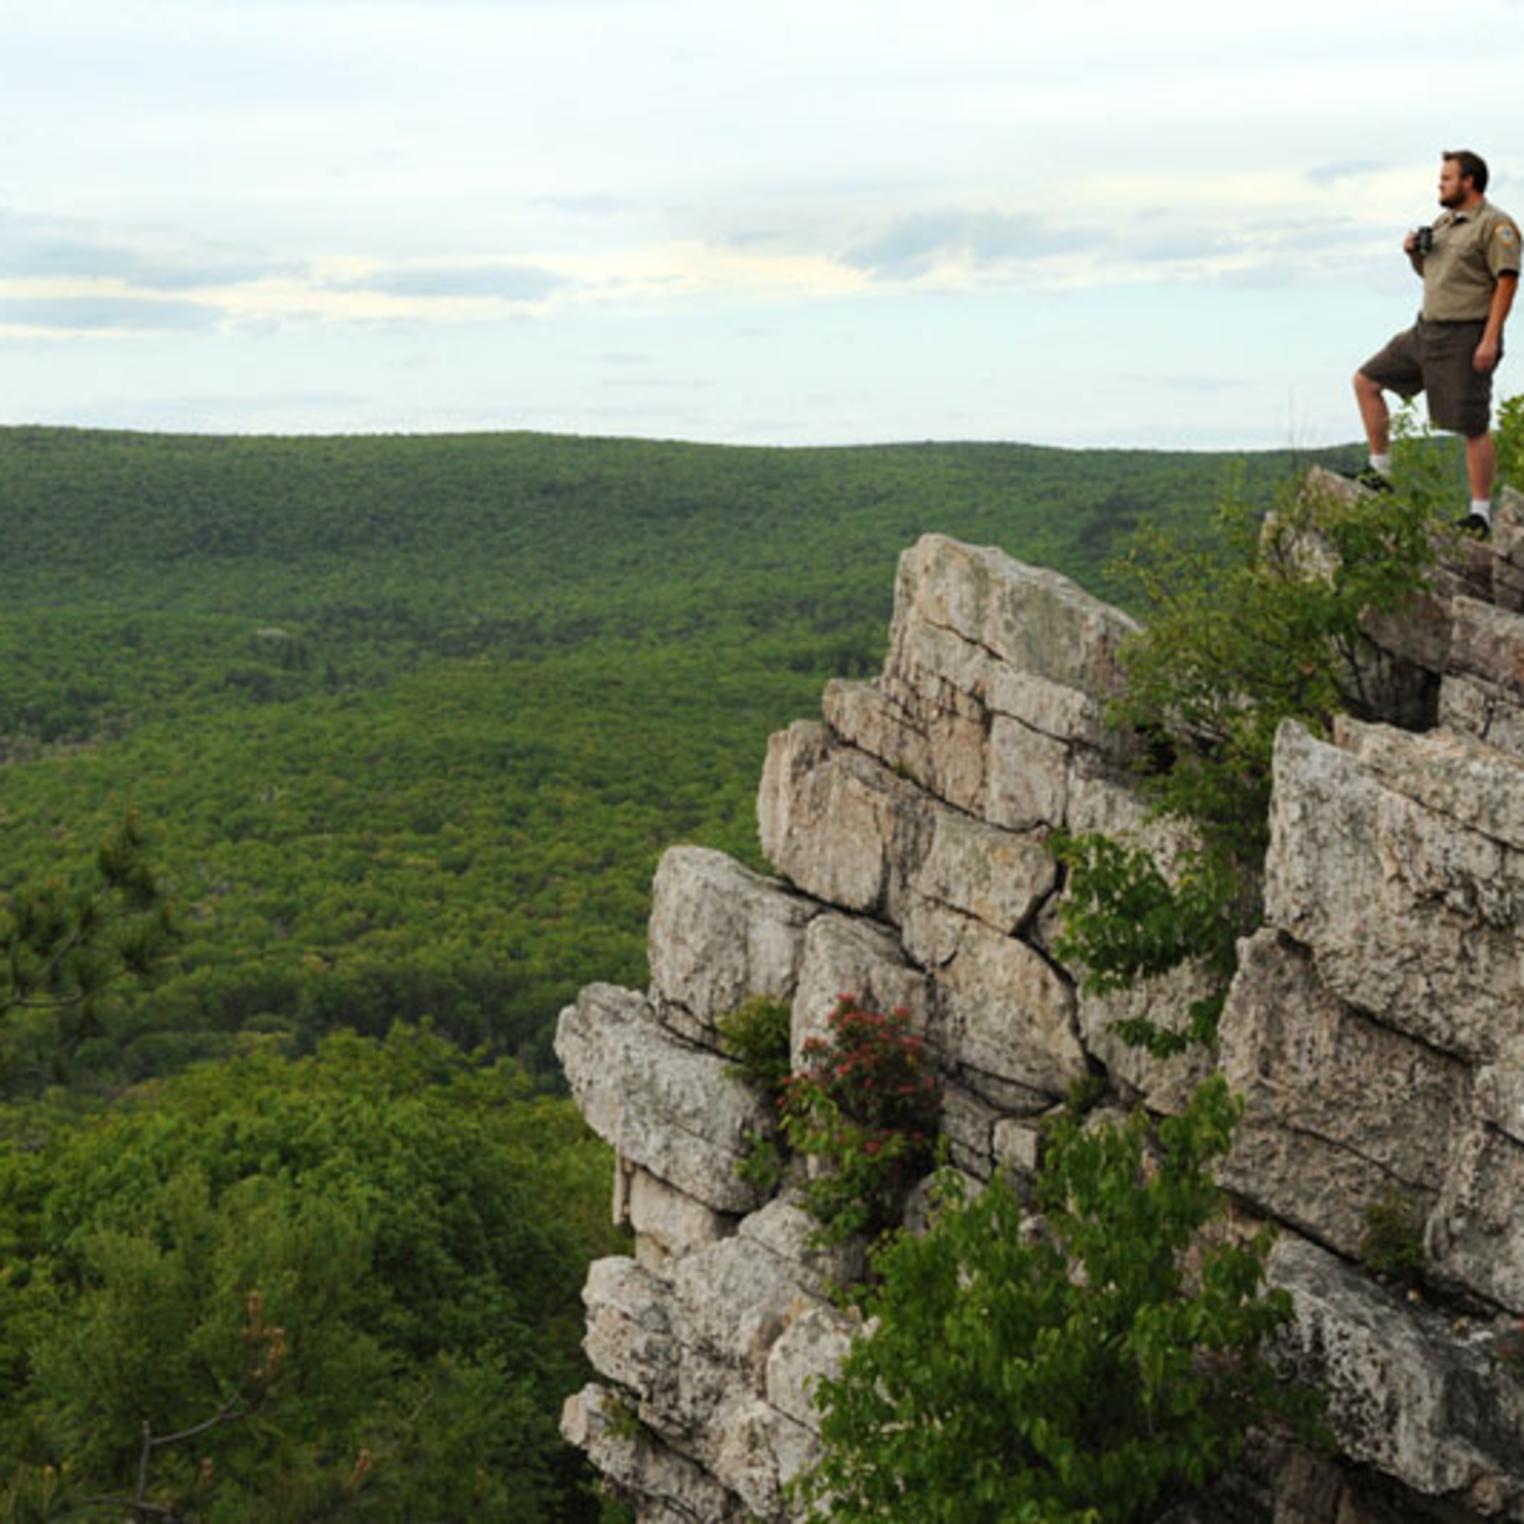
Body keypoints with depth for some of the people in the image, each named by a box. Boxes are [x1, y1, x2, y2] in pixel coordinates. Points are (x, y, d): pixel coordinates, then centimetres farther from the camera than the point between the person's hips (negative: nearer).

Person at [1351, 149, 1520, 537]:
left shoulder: (1496, 224, -11)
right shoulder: (1444, 221, 15)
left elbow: (1507, 281, -18)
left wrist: (1490, 339, -24)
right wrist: (1414, 253, 5)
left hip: (1466, 338, -9)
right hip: (1427, 330, 9)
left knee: (1473, 428, -7)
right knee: (1366, 381, 9)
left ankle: (1481, 513, 0)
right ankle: (1379, 471, 15)